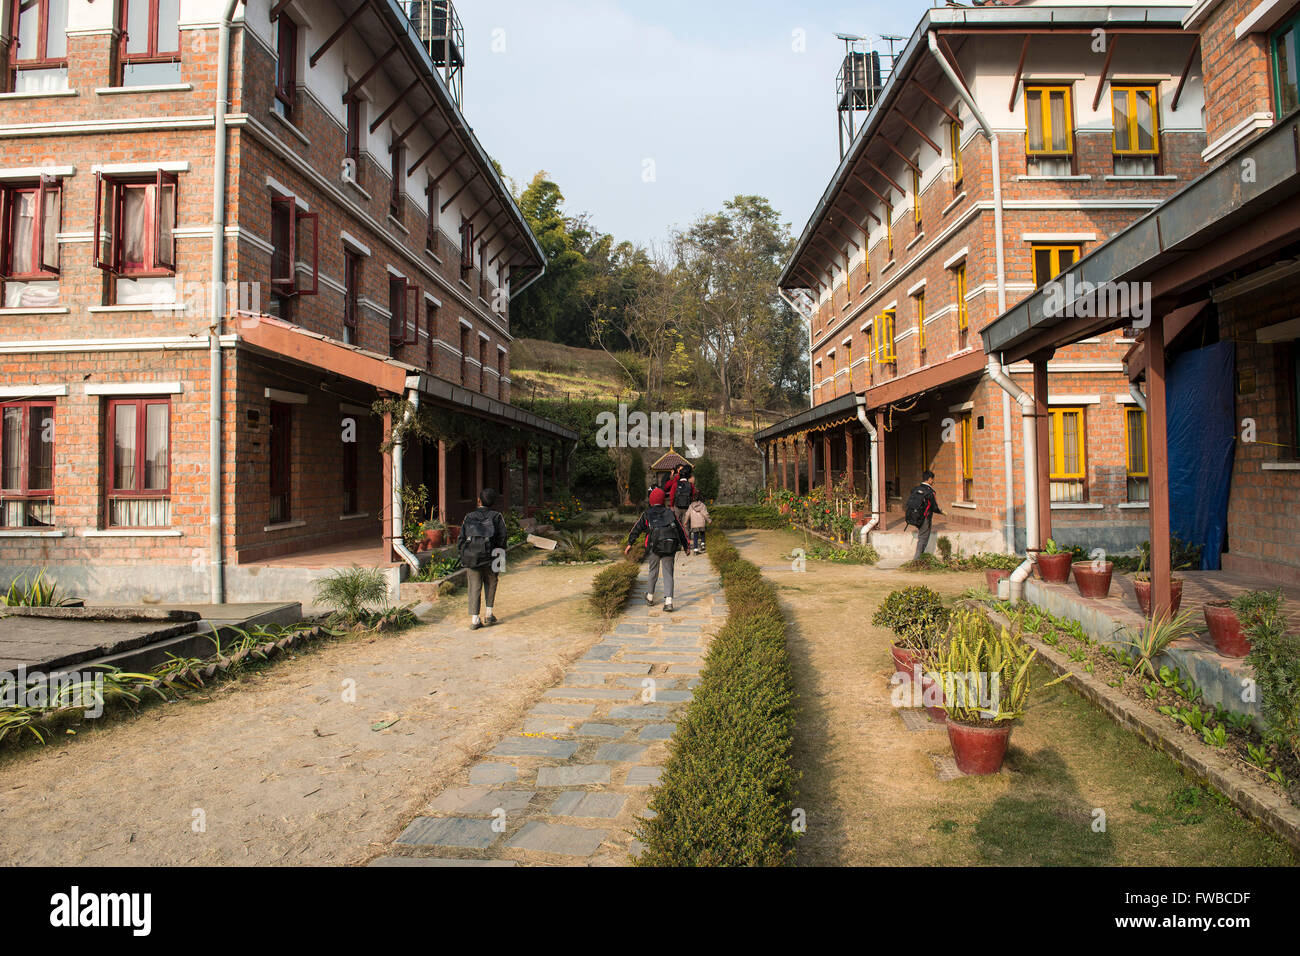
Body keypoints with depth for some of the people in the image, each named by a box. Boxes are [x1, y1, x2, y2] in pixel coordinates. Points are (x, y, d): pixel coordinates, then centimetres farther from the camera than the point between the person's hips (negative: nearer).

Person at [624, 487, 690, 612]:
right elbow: (681, 530, 18)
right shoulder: (670, 514, 13)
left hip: (655, 547, 0)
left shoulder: (647, 515, 9)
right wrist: (686, 546, 26)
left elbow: (637, 529, 1)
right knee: (668, 574, 4)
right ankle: (668, 602, -9)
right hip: (670, 548, 1)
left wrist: (629, 543, -2)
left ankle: (650, 597, 34)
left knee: (653, 571, 20)